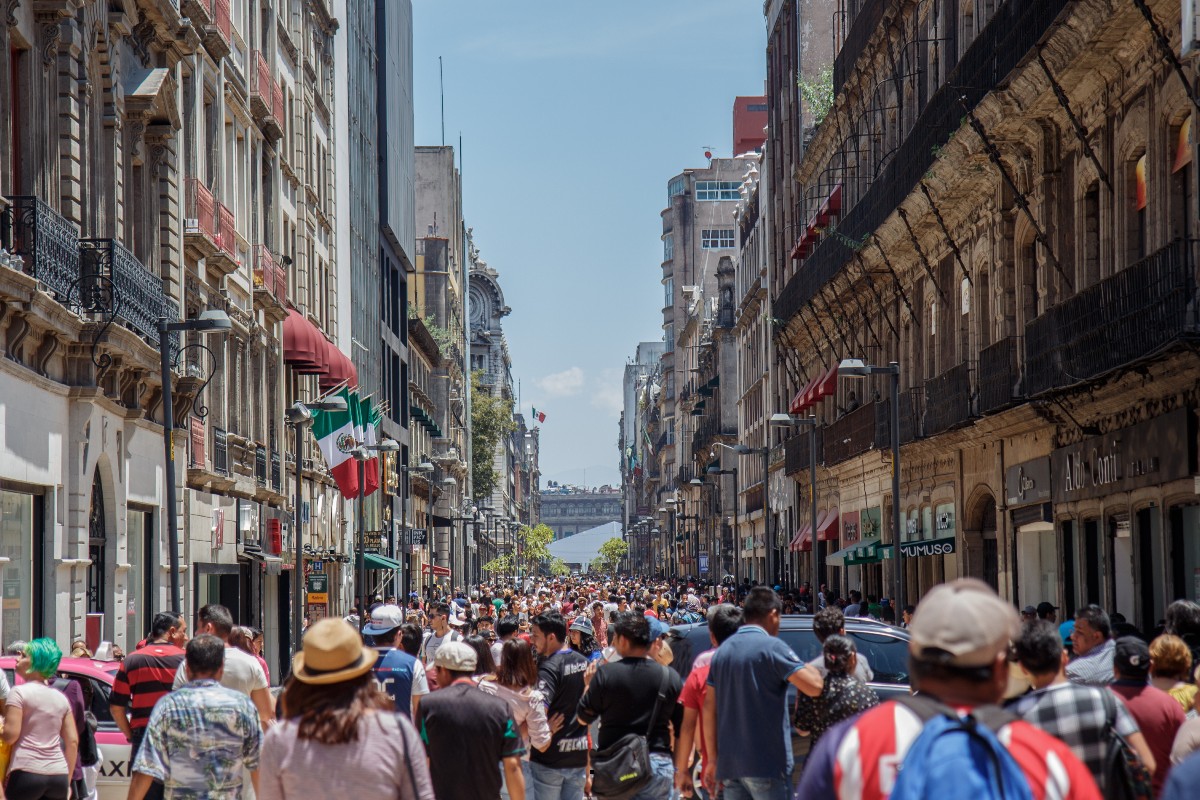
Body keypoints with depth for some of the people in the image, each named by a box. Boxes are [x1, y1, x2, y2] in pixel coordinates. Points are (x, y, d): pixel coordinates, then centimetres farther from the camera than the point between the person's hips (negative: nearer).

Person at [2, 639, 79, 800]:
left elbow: (10, 736, -11)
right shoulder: (61, 697, 14)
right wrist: (67, 781, 16)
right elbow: (73, 742, 12)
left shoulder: (19, 692, -3)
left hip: (26, 774, -6)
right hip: (58, 775, 6)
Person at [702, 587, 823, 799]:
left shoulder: (722, 652, 12)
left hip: (730, 764, 6)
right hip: (767, 764, -6)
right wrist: (808, 667, 5)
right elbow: (814, 686, -17)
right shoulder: (772, 647, -9)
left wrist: (713, 758, 14)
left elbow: (709, 708, 11)